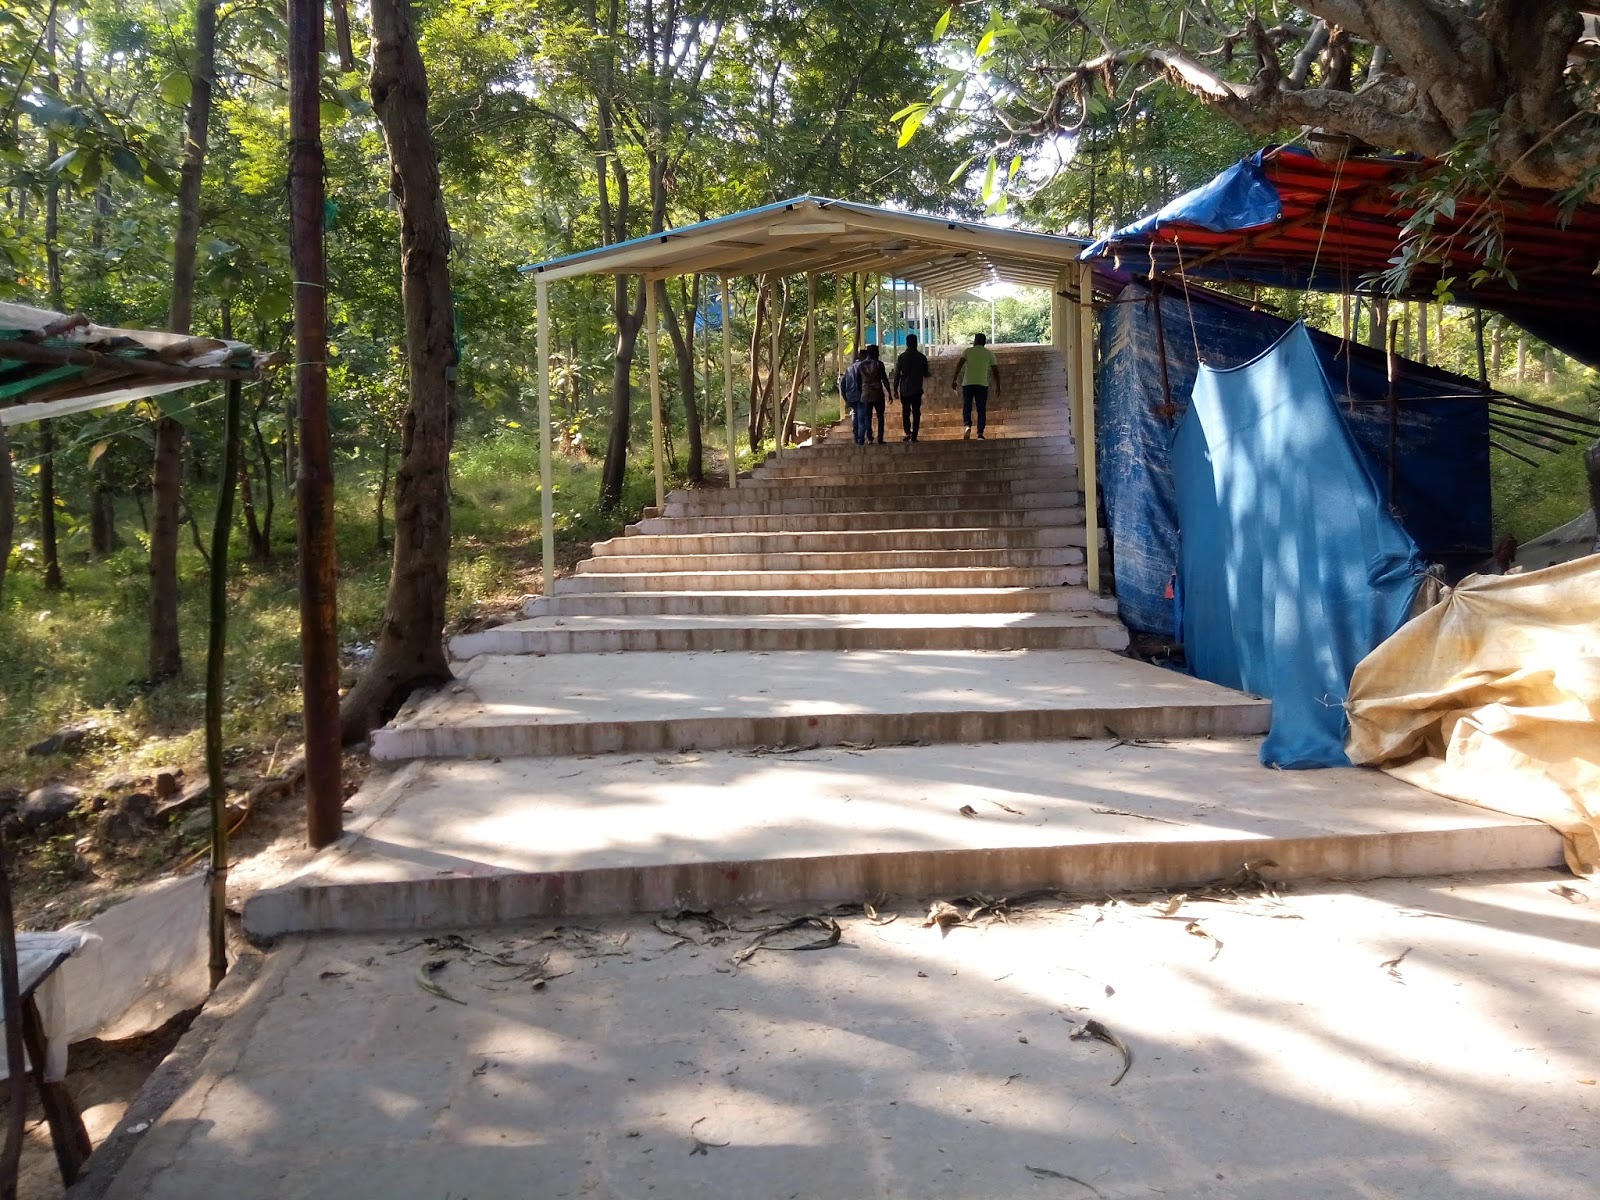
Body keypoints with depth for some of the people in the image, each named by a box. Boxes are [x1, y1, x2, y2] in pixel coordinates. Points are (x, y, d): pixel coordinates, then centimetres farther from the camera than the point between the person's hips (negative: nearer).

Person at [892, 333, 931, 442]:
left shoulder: (901, 357, -4)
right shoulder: (922, 357, -2)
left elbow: (897, 374, -4)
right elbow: (926, 374, 5)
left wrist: (895, 389, 5)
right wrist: (930, 372, 28)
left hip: (904, 389, 0)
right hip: (917, 389, 0)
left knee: (905, 411, 12)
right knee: (916, 413, 6)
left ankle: (908, 432, -3)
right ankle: (914, 436, 3)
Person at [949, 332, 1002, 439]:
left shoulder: (968, 351, 7)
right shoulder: (989, 353, 10)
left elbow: (959, 364, -6)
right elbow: (995, 371, 8)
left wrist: (954, 379, -7)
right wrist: (998, 386, 15)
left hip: (968, 383, 0)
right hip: (982, 384, 1)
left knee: (967, 406, 10)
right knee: (981, 409, 6)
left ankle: (967, 425, -15)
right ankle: (980, 434, -3)